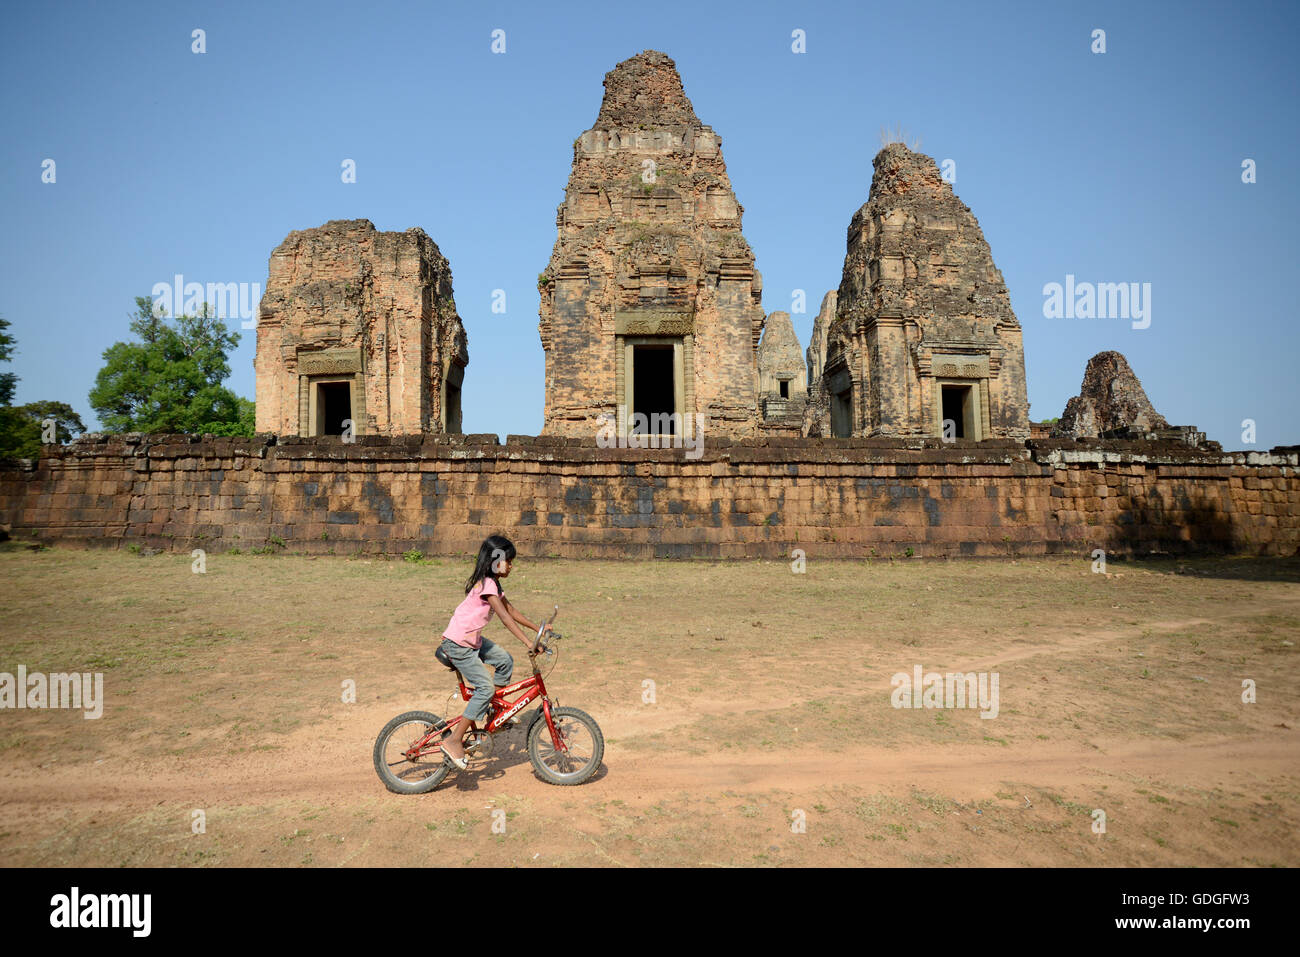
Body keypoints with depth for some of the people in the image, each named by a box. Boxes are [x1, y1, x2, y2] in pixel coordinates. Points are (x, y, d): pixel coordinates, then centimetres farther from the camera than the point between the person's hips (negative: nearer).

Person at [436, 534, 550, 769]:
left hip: (472, 639, 10)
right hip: (457, 644, -10)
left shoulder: (494, 583, 10)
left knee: (505, 661, 10)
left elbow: (511, 610, 16)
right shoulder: (486, 585, -21)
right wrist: (528, 642, -32)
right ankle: (453, 740, -8)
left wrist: (538, 628, 13)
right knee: (485, 687, -13)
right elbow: (505, 618, -28)